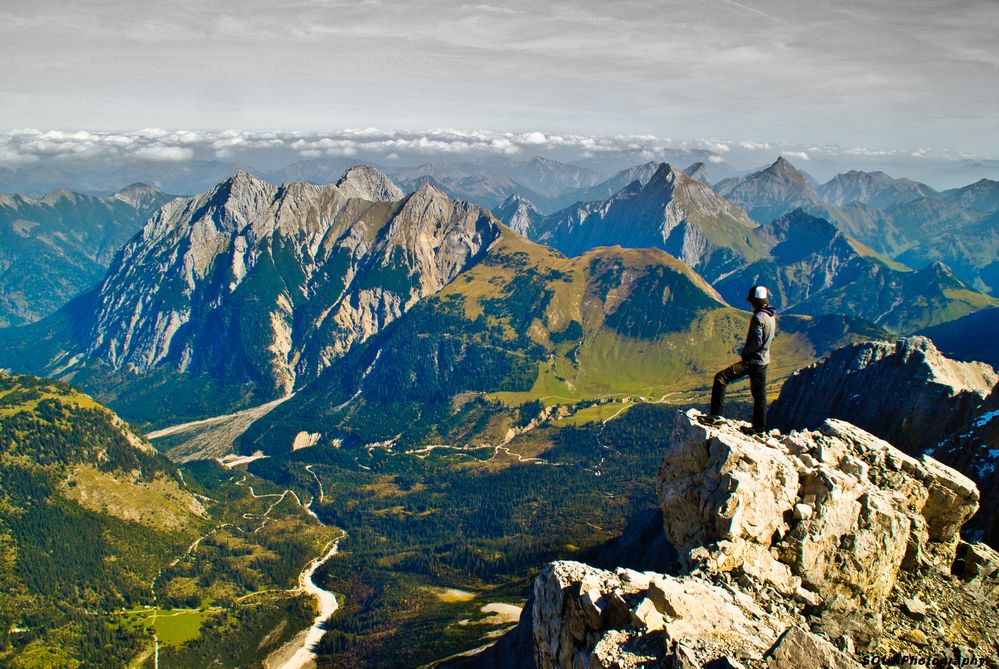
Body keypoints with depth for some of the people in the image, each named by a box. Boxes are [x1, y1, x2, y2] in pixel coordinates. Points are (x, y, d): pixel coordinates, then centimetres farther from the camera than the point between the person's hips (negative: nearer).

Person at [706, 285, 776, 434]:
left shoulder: (758, 317, -18)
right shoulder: (771, 317, 10)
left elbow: (757, 341, -24)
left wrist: (745, 351, -8)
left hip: (752, 360, -9)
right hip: (764, 360, 9)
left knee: (721, 378, -10)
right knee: (759, 394, 16)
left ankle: (716, 415, -16)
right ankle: (759, 428, 24)